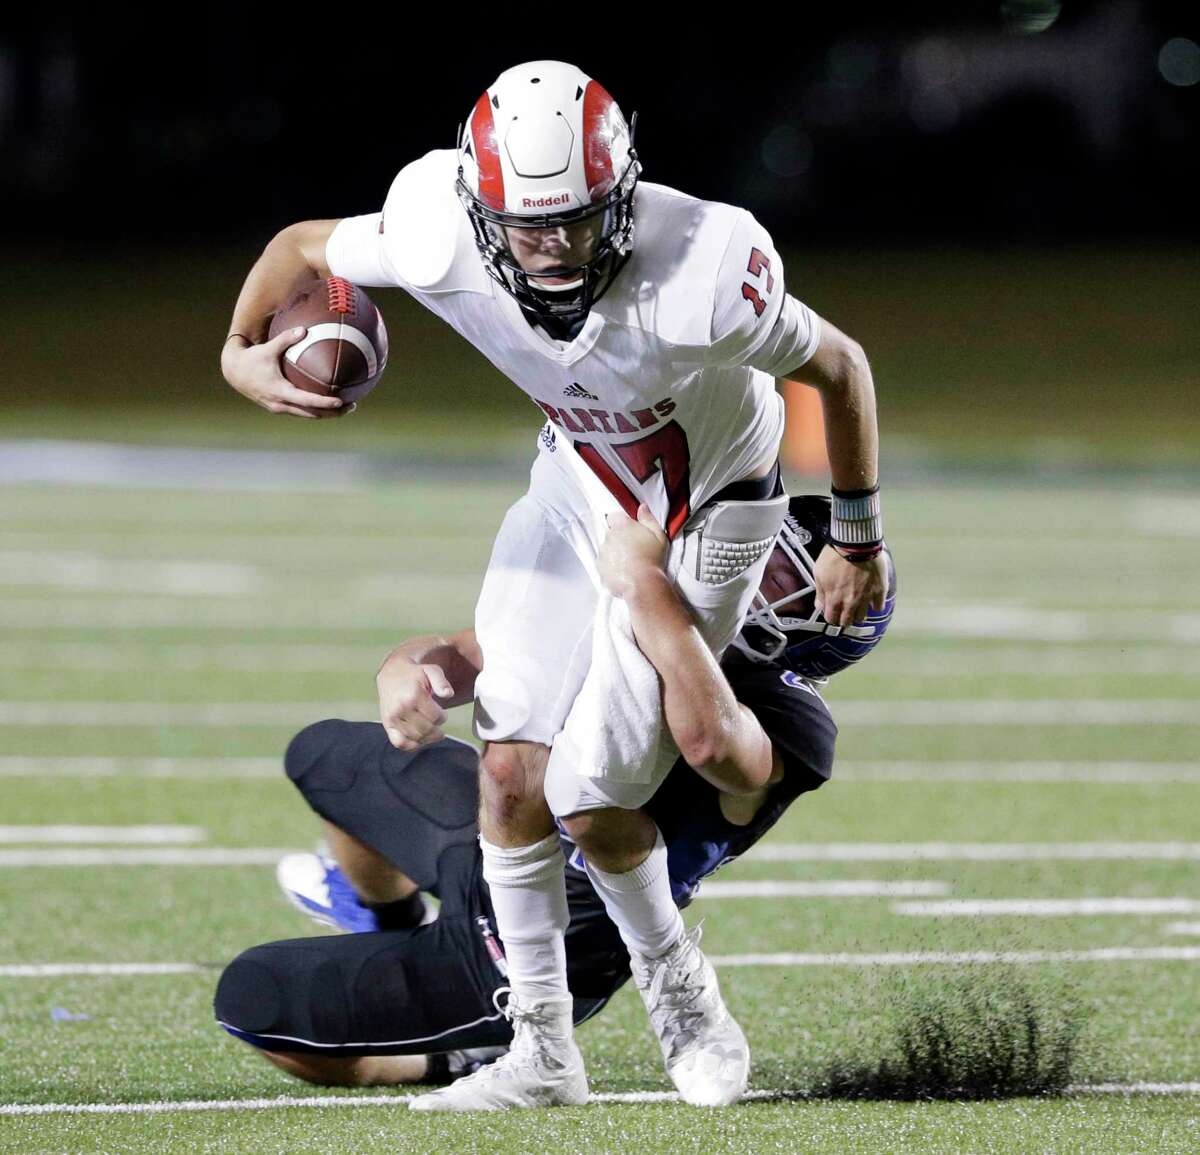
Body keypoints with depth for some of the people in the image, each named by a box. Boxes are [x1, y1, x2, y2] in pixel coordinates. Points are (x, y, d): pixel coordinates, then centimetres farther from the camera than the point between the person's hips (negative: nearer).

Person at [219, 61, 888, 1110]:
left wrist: (858, 542, -6)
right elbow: (303, 245, -5)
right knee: (511, 764, -5)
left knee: (590, 798, -11)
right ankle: (542, 1053, 9)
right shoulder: (446, 246, -27)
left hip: (706, 513, -4)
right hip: (578, 486, 4)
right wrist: (241, 353, -26)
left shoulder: (701, 278, -37)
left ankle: (677, 988, 19)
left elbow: (842, 370, -18)